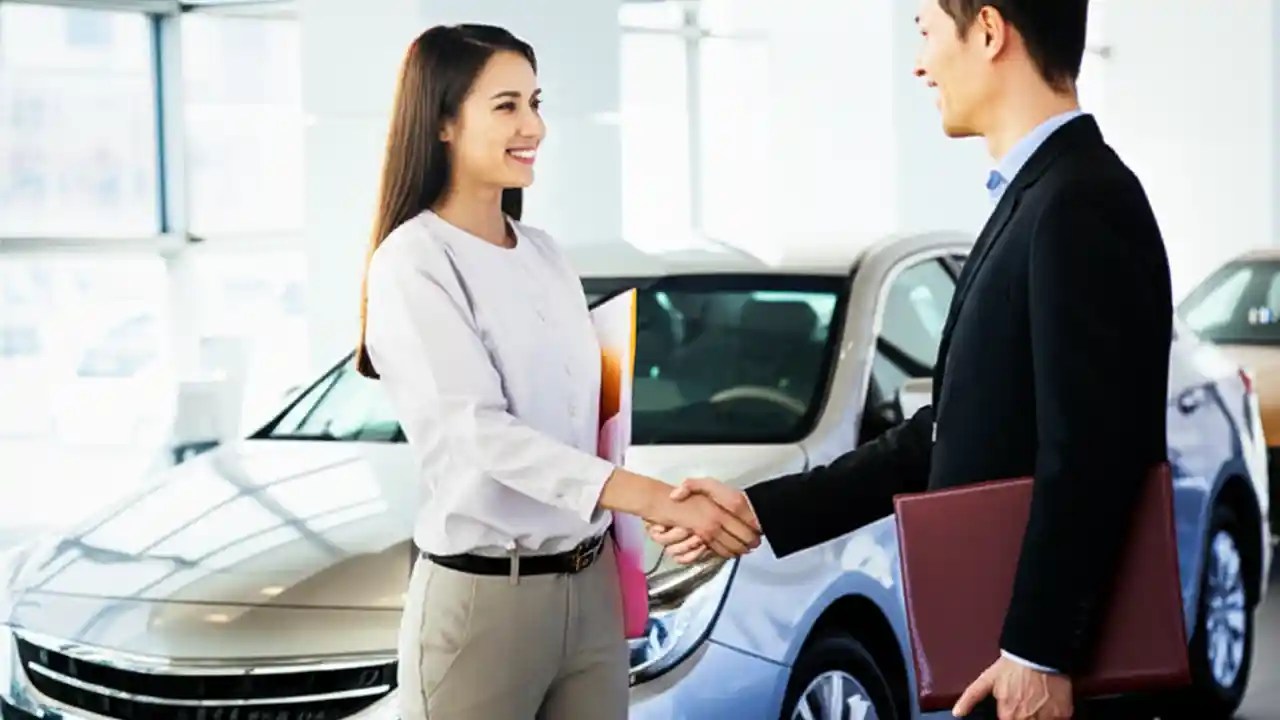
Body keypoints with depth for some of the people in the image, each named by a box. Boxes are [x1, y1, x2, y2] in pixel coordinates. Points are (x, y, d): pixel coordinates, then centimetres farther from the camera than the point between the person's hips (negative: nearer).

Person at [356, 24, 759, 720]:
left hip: (589, 586, 6)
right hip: (481, 598, -6)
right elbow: (480, 432, -21)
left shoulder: (543, 253, 11)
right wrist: (656, 498, -30)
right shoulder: (412, 263, -11)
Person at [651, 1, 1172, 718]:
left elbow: (1088, 455, -22)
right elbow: (951, 436, 14)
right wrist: (760, 511, 11)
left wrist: (1039, 654, -22)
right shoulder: (1036, 197, 14)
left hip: (1042, 658, -9)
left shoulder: (1079, 203, -17)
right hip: (1005, 638, 9)